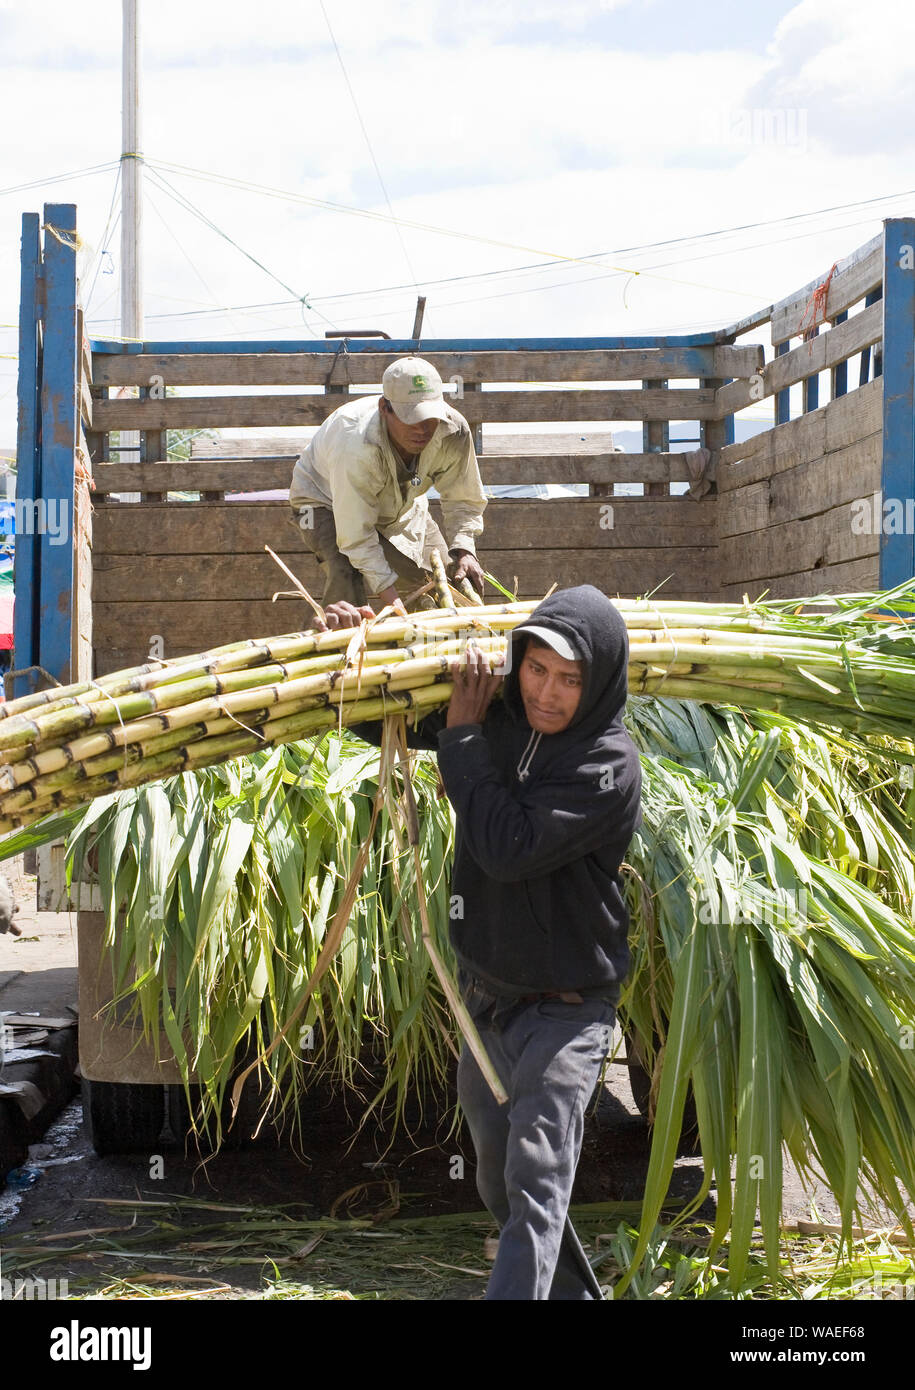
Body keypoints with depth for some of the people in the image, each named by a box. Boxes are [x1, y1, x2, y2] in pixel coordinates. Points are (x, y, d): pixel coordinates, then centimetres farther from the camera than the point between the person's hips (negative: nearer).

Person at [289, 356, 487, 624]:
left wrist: (464, 551, -29)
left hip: (399, 505, 6)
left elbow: (463, 501, -11)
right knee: (346, 575, -34)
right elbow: (357, 537, -39)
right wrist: (393, 604, -43)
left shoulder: (453, 430, -29)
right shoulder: (356, 447, -45)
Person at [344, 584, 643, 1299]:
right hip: (485, 997, 7)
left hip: (564, 1011, -7)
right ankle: (574, 1291, 41)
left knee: (535, 1193, -14)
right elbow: (383, 719, 13)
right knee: (500, 1184, 21)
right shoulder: (498, 718, -2)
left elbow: (507, 847, -30)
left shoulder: (609, 763, -20)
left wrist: (463, 737, -21)